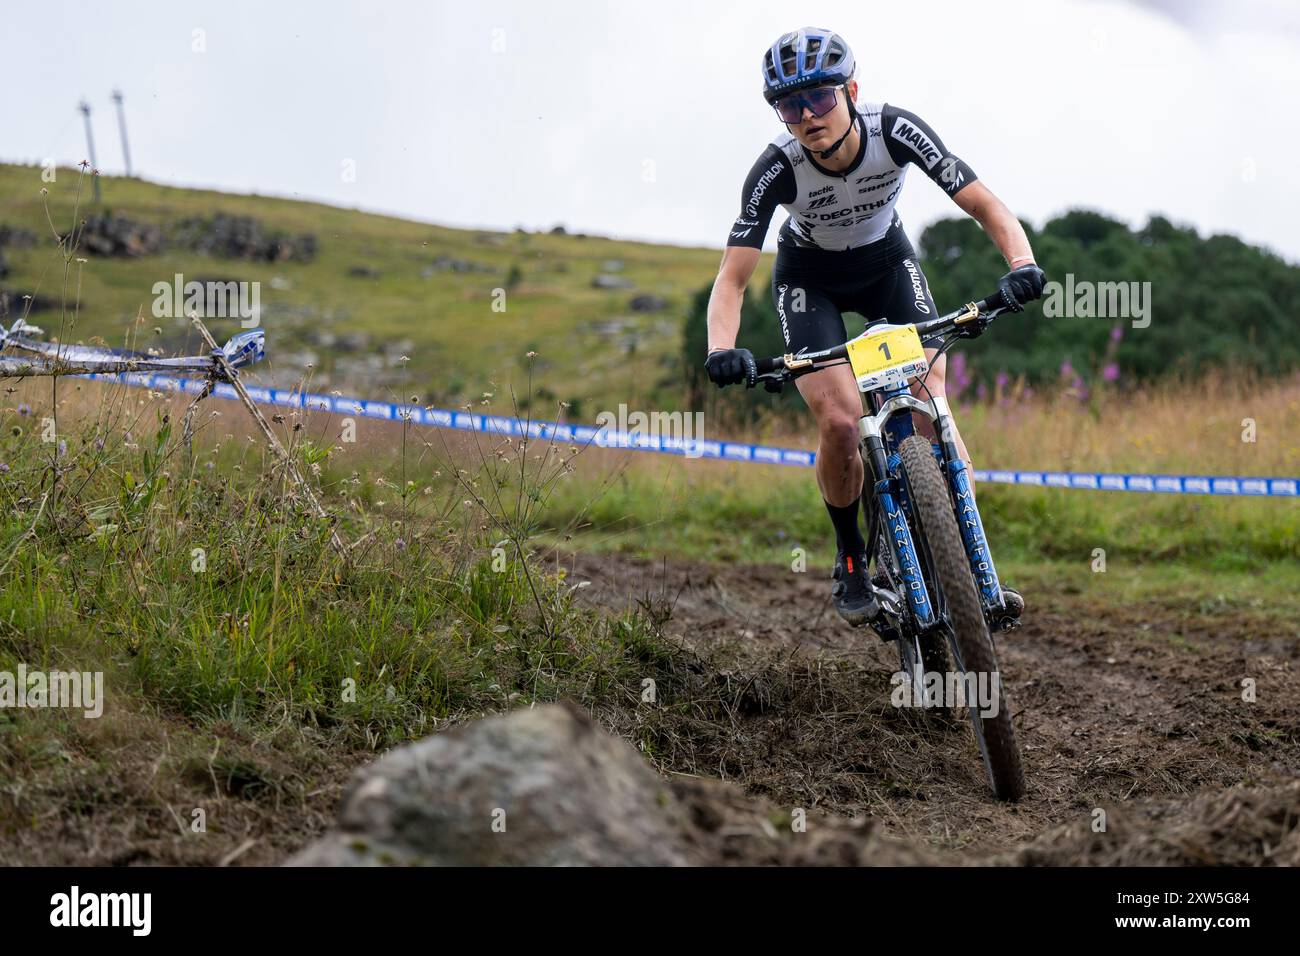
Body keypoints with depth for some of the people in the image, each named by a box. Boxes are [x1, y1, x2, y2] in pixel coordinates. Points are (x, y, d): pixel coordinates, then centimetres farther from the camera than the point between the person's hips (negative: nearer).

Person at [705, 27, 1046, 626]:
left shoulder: (896, 130, -30)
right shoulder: (777, 168, -31)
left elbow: (984, 205, -30)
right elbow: (732, 278, -31)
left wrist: (1022, 262, -49)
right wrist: (721, 352, -50)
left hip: (886, 262, 1)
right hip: (809, 277, -1)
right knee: (840, 422, -20)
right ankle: (851, 558, 4)